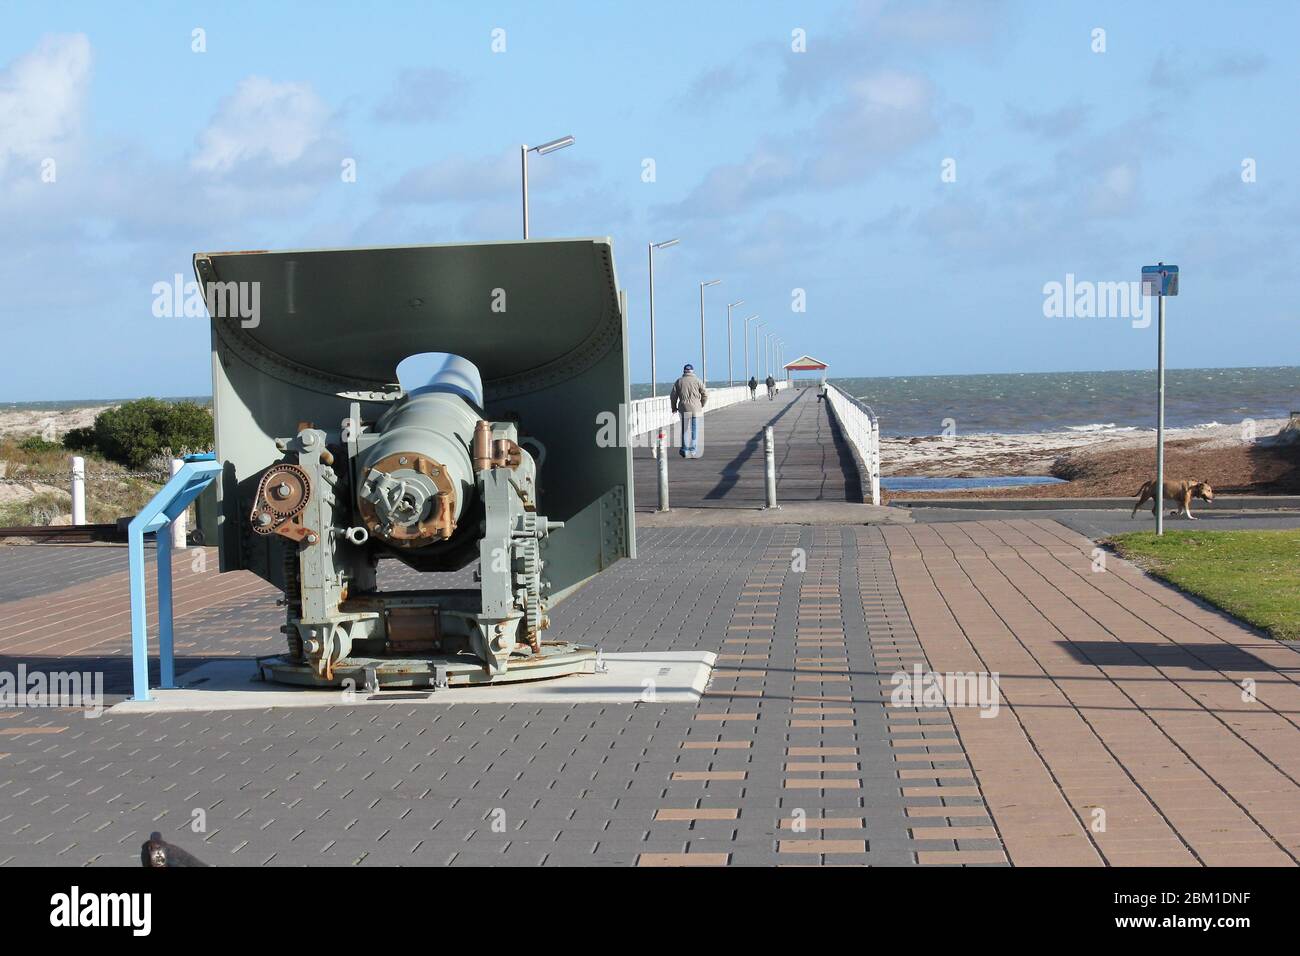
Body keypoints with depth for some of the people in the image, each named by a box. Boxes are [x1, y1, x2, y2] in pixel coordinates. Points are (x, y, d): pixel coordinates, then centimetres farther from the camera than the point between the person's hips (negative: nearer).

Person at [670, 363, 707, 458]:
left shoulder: (679, 382, 3)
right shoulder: (697, 381, 1)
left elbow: (673, 396, 2)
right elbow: (705, 394, 1)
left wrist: (674, 408, 16)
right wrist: (702, 405, 17)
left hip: (684, 409, 1)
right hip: (696, 409, -1)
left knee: (685, 430, 11)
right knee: (694, 431, 6)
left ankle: (685, 450, 8)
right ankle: (693, 451, 4)